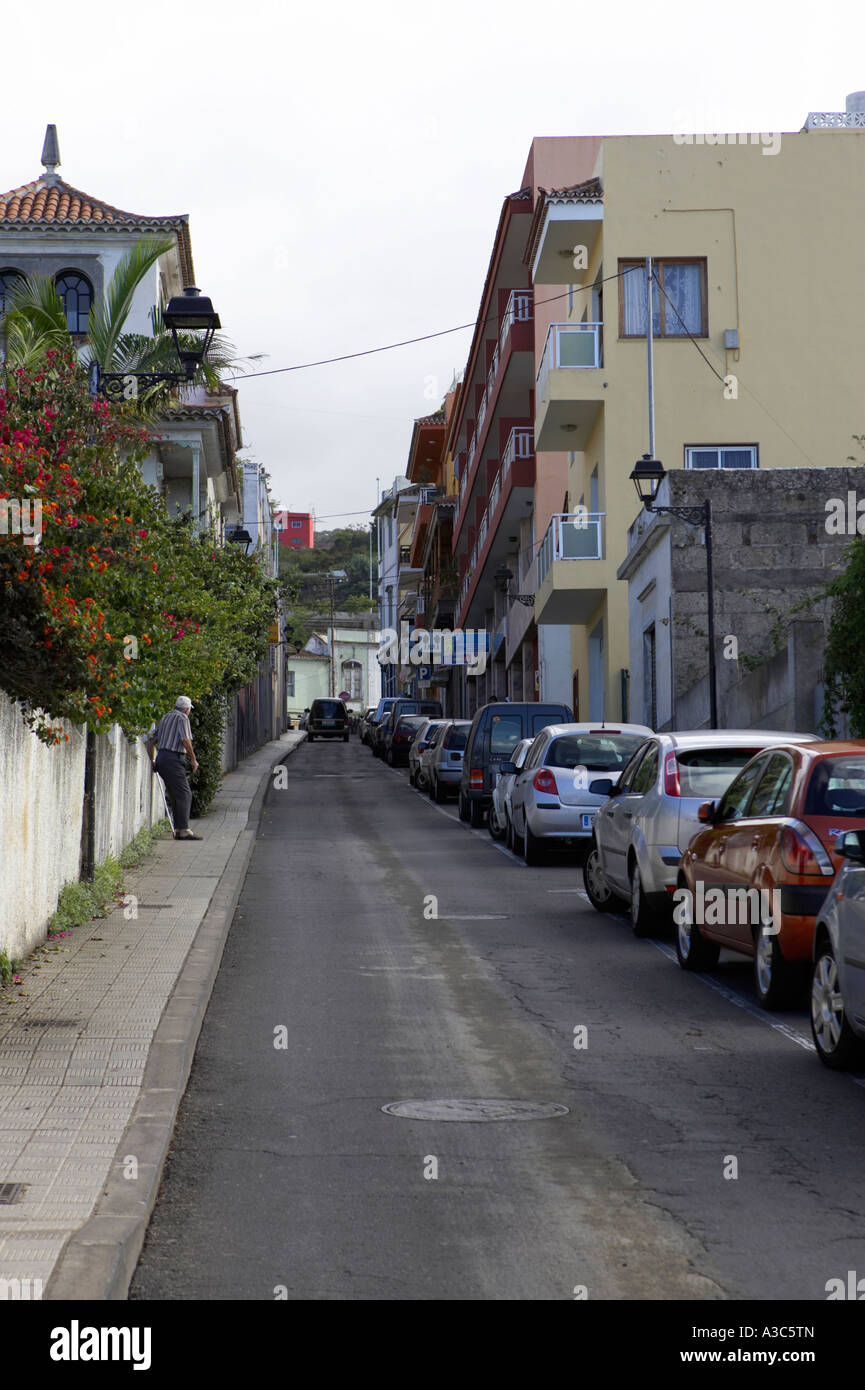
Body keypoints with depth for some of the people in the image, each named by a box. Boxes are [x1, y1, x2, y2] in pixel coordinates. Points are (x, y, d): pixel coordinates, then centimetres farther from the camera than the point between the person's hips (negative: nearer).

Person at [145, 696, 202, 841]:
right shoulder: (182, 718, -3)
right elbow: (185, 740, -15)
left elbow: (151, 739, 23)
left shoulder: (165, 717, 21)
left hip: (161, 758, 9)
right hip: (173, 759, -9)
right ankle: (184, 830, -17)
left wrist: (152, 760, 27)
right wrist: (193, 759, -7)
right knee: (184, 794, -10)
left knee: (177, 795, 13)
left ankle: (178, 829, 10)